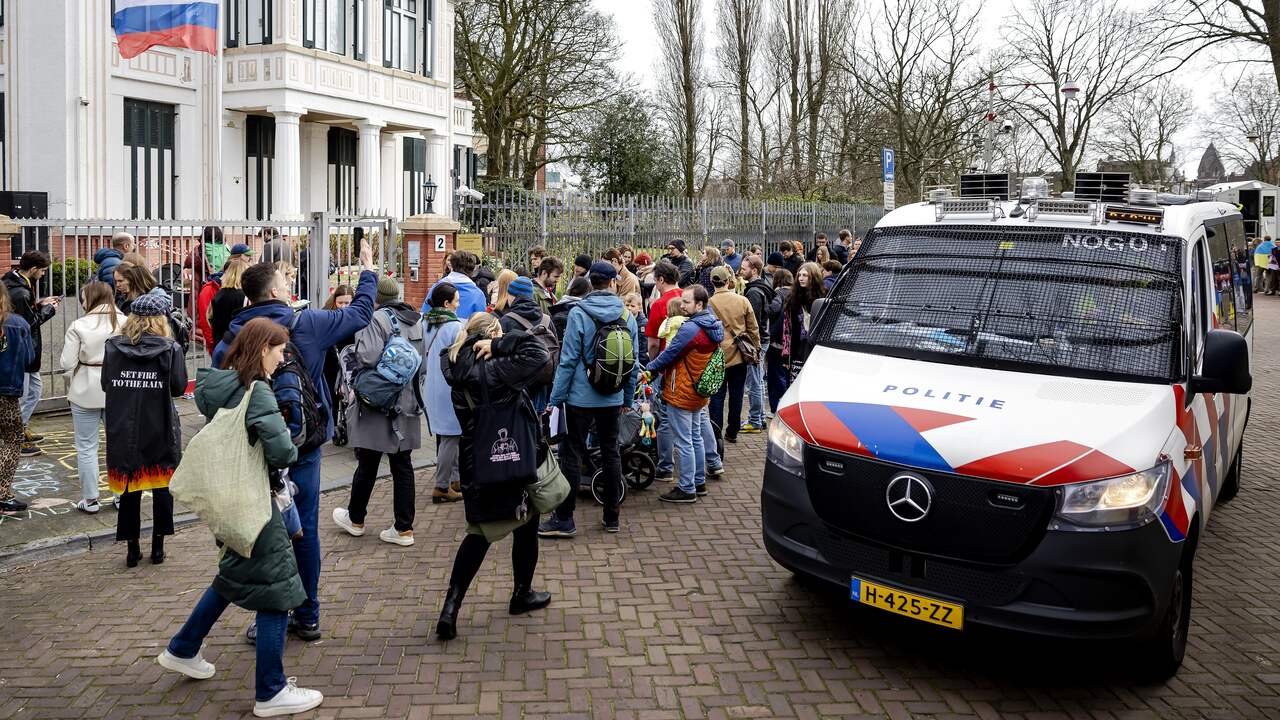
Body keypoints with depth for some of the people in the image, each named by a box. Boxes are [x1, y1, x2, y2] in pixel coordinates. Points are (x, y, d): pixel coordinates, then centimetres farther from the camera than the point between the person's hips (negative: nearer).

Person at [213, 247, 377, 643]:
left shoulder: (231, 337, -4)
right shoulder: (307, 323, -9)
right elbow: (359, 314, 3)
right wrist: (368, 271, 18)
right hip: (302, 444, 0)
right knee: (305, 529, 10)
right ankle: (307, 618, 18)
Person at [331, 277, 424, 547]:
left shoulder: (377, 318, -14)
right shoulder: (416, 319, 8)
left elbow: (368, 357, -25)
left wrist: (358, 333, -8)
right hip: (406, 403, 6)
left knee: (367, 464, 9)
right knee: (402, 465, 8)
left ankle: (355, 519, 27)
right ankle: (404, 528, 10)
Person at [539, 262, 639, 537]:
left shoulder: (578, 314, -11)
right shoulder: (627, 315, 1)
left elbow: (568, 359, -13)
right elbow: (634, 360, 5)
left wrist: (556, 396, -6)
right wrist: (628, 397, 16)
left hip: (581, 397, -4)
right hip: (613, 398, 4)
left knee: (573, 454, 2)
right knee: (611, 453, 13)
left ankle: (564, 519, 6)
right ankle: (612, 517, 20)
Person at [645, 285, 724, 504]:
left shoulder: (690, 329, -23)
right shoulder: (713, 326, 6)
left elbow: (668, 355, -17)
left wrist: (649, 369, 0)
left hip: (681, 394, -9)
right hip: (698, 392, 10)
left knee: (683, 442, -2)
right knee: (695, 438, 19)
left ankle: (686, 489, 4)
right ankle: (699, 482, 28)